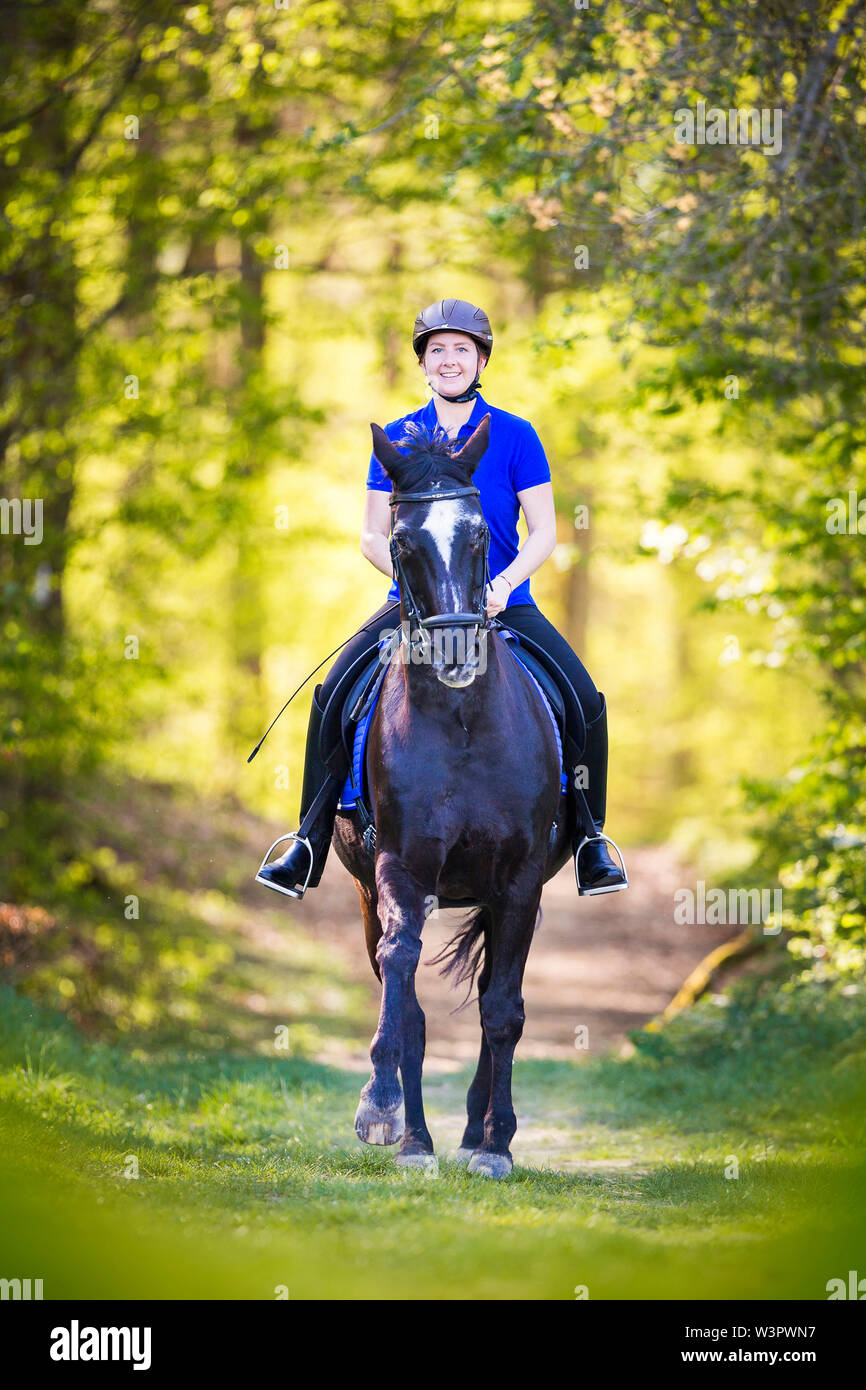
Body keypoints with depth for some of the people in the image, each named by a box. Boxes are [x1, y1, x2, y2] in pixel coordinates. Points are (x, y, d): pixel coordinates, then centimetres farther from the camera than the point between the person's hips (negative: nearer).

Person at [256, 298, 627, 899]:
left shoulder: (516, 437, -1)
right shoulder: (397, 439, 4)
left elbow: (544, 533, -3)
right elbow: (374, 536, 5)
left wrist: (501, 586, -19)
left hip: (504, 604, -1)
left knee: (588, 700, -18)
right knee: (331, 695, -18)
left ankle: (591, 843, 0)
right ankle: (309, 849, -9)